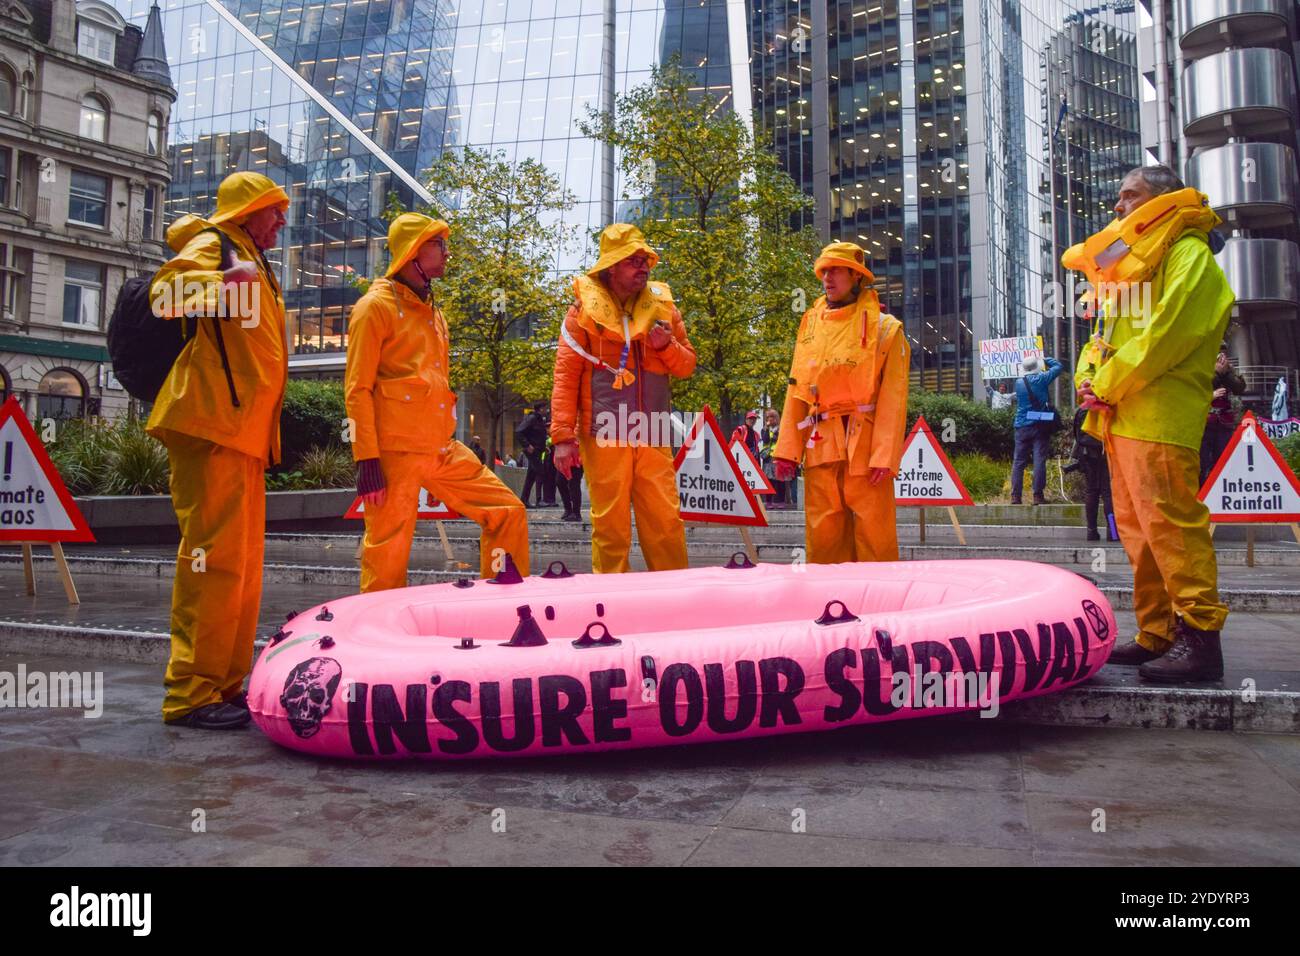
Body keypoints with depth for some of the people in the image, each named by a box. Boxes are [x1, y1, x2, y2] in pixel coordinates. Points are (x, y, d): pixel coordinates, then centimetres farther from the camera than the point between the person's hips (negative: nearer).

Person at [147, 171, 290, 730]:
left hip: (243, 433, 10)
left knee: (243, 564, 9)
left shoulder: (254, 265, 28)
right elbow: (166, 290, -19)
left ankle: (225, 686, 16)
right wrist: (223, 279, -33)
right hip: (211, 426, -10)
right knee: (215, 557, -11)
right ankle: (191, 693, -6)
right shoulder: (213, 245, 1)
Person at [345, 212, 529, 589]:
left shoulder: (433, 312, 21)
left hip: (443, 450, 8)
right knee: (388, 557, -3)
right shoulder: (376, 306, -3)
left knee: (509, 512, 5)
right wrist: (367, 460, -16)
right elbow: (357, 389, -10)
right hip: (395, 452, -7)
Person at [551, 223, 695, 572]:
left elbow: (686, 366, 18)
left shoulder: (662, 305, 14)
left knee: (667, 522, 2)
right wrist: (563, 436, -9)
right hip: (605, 435, -3)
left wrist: (667, 345, -4)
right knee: (610, 526, 0)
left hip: (653, 435, 3)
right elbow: (566, 376, -1)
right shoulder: (585, 308, 5)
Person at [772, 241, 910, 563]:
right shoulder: (810, 326, 15)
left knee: (874, 534, -2)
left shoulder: (884, 328, 2)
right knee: (822, 535, 5)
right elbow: (796, 393, 12)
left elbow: (892, 397, -5)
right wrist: (787, 449, 3)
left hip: (865, 446, -3)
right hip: (821, 447, 4)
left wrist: (884, 456, -14)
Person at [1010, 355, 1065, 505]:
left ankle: (1015, 495, 0)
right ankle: (1038, 495, -6)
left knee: (1018, 461, 4)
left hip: (1022, 426, 2)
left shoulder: (1019, 382, 3)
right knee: (1039, 460, -2)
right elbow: (1059, 366, 8)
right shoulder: (1042, 379, -4)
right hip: (1040, 425, -2)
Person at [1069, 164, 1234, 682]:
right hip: (1121, 417, 9)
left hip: (1158, 417, -9)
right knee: (1136, 529, 9)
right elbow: (1105, 332, 23)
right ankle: (1156, 636, 16)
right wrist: (1087, 378, 4)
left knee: (1169, 523, -12)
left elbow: (1166, 332, -16)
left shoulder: (1188, 253, -3)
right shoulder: (1128, 260, 25)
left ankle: (1200, 637, -7)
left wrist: (1107, 384, -13)